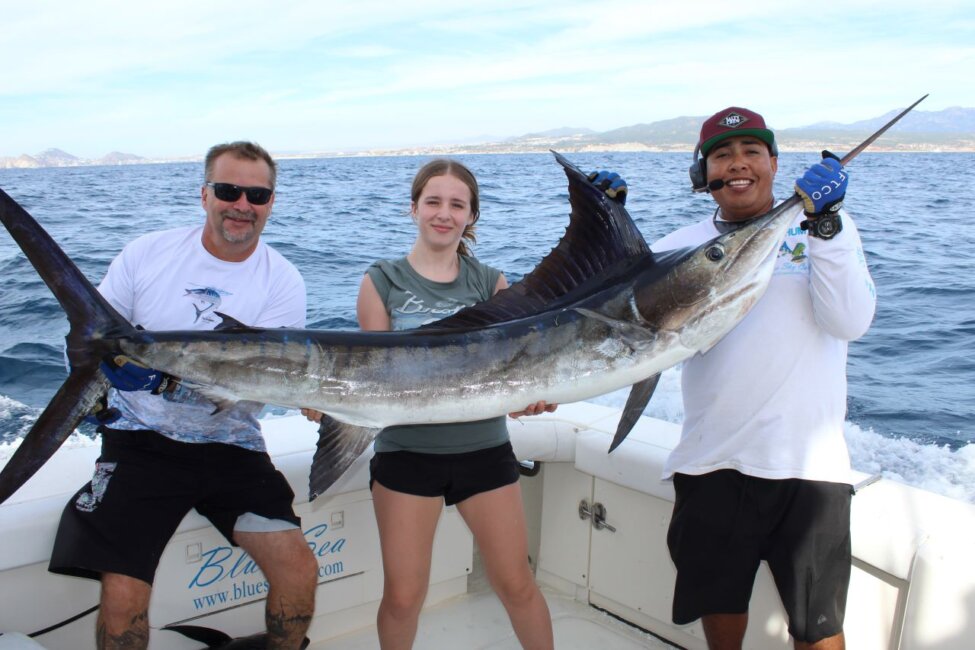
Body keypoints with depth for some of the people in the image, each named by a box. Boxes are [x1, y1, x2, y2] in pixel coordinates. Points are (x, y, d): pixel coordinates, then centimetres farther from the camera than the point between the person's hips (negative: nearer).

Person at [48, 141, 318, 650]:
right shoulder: (147, 253, 1)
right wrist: (115, 358, -15)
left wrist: (165, 368, -27)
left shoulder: (282, 282, -3)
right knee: (123, 597, -15)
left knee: (299, 573, -11)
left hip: (231, 446, 1)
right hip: (141, 441, 0)